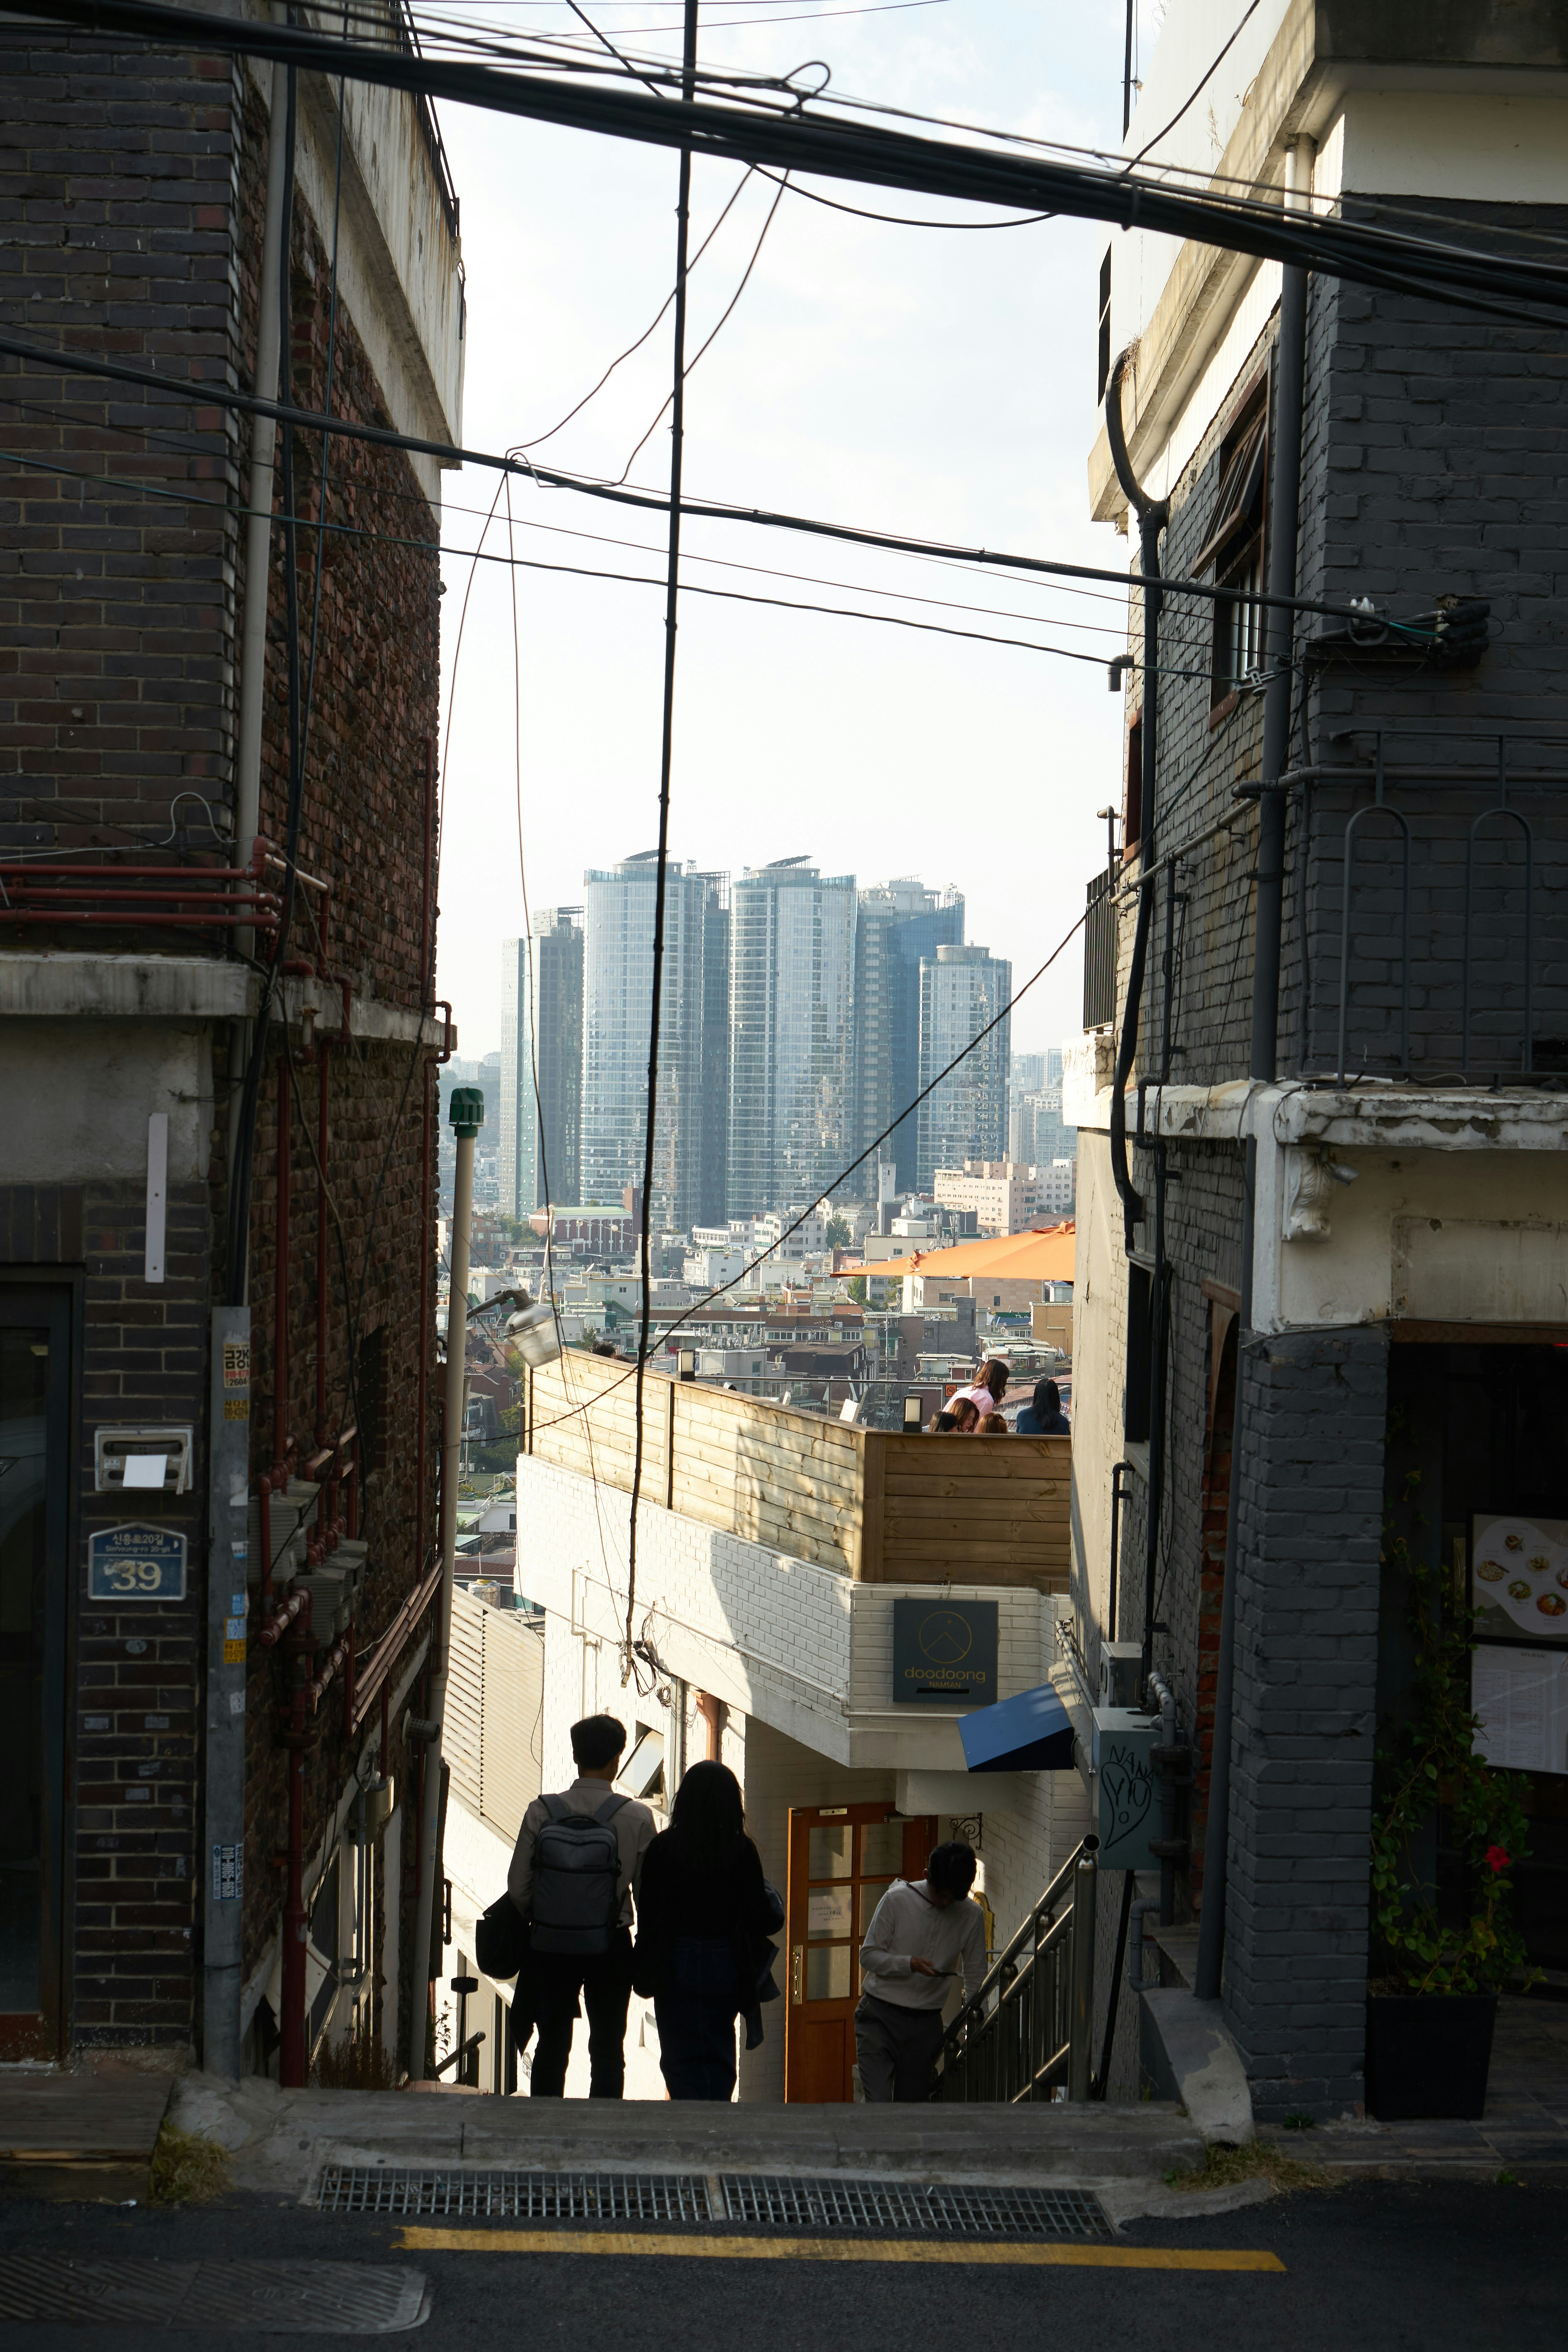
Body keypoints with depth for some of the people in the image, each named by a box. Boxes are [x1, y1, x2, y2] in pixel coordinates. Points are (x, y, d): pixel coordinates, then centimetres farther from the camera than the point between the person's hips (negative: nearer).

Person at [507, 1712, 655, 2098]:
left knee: (551, 2043, 12)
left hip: (549, 1946, 1)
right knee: (608, 2049, 8)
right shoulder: (637, 1817, -10)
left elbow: (518, 1886, -5)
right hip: (610, 1948, -1)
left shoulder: (541, 1812, -7)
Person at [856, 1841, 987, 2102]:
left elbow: (976, 1976, 10)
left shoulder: (972, 1916, 1)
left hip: (926, 2024, 3)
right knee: (878, 2103, -17)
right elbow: (868, 1955, -3)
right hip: (880, 2017, -3)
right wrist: (910, 1964, -19)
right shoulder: (897, 1900, -7)